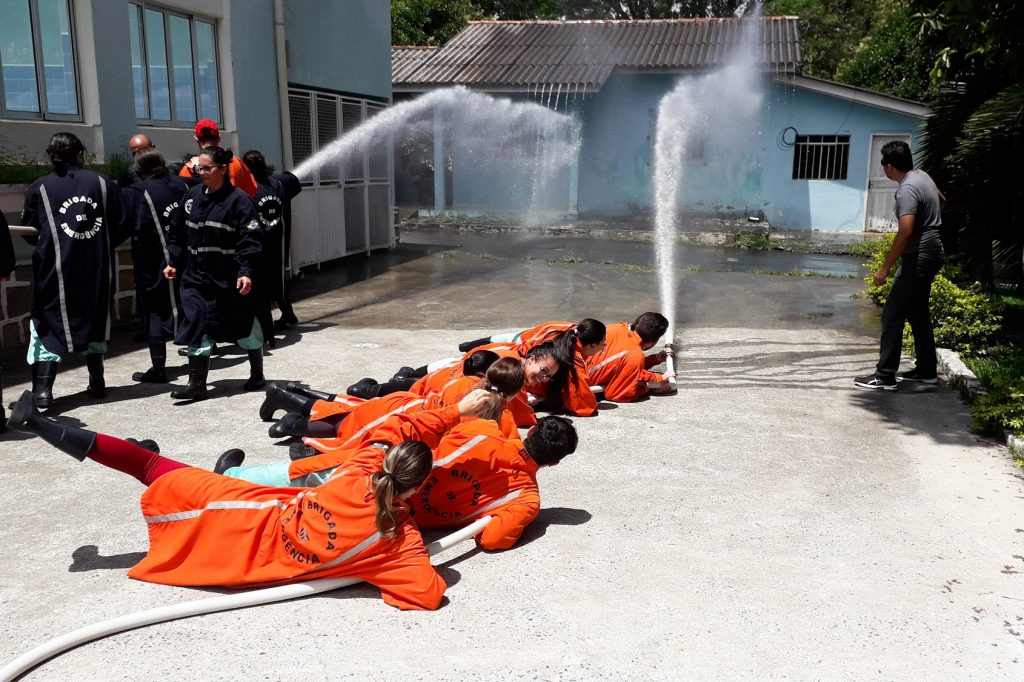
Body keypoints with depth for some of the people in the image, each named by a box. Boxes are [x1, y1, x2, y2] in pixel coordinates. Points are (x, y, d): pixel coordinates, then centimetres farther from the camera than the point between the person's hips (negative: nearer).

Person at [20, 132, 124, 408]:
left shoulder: (40, 188, -2)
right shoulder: (102, 183, 0)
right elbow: (120, 228, 2)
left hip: (55, 271, -2)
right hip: (97, 270, 2)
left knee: (48, 327, 5)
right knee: (95, 322, 18)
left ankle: (42, 391, -3)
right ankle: (97, 383, 25)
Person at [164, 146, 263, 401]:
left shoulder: (239, 200, -11)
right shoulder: (192, 196, 7)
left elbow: (249, 240, -16)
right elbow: (178, 233, 15)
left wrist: (246, 272, -24)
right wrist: (174, 263, 9)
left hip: (230, 280, -4)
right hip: (197, 276, 5)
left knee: (245, 326, 10)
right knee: (196, 326, -3)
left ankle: (257, 375, 28)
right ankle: (197, 383, 2)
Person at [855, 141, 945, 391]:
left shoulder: (907, 189, -21)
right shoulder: (921, 175, 9)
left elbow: (905, 232, -30)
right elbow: (941, 200, 28)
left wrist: (885, 268, -26)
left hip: (918, 259, -10)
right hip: (929, 255, 10)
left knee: (892, 315, -8)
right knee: (918, 312, 17)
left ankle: (885, 376, -6)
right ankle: (927, 370, 25)